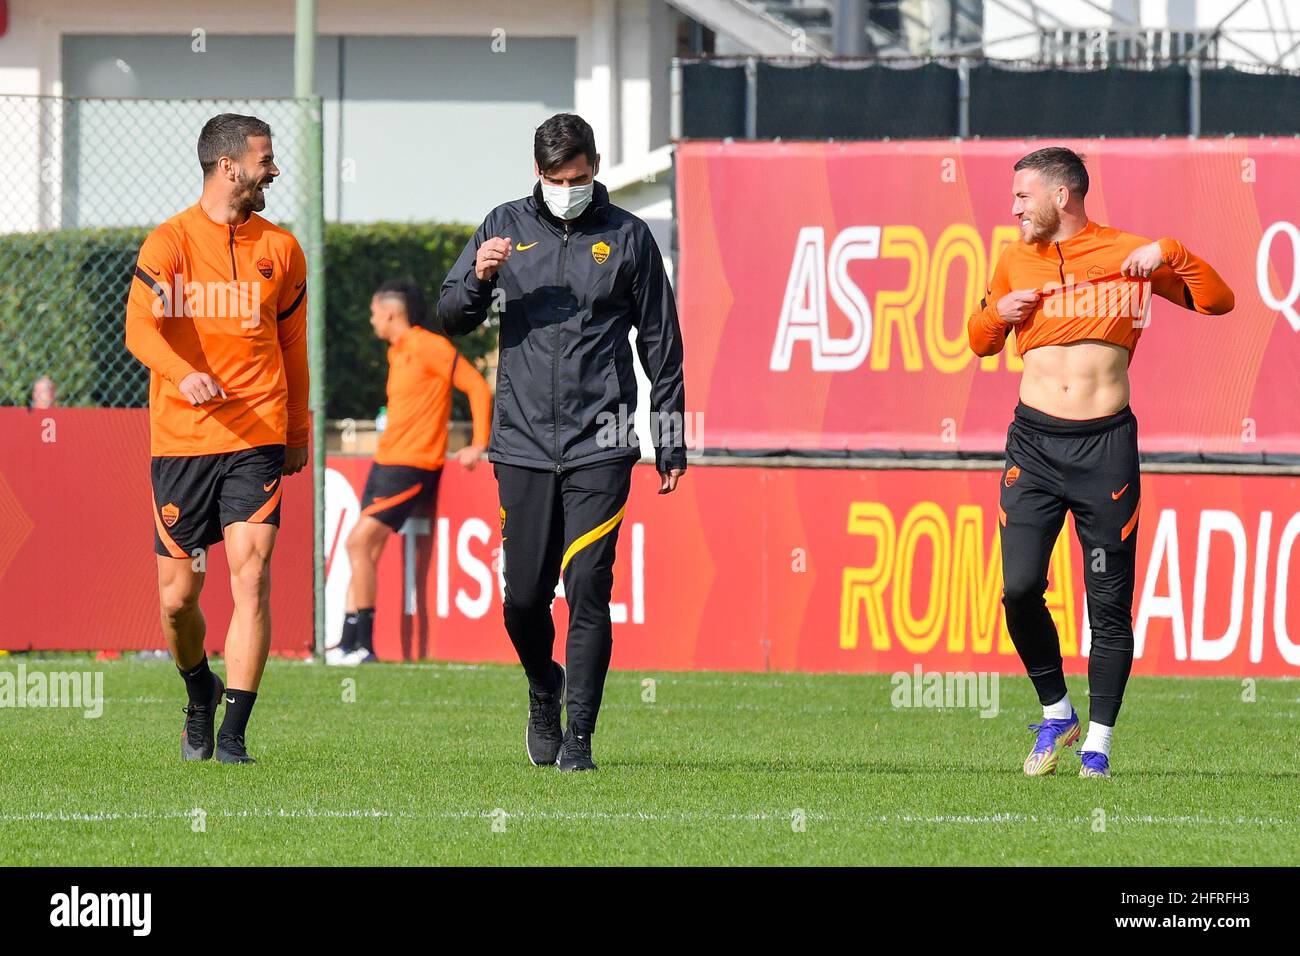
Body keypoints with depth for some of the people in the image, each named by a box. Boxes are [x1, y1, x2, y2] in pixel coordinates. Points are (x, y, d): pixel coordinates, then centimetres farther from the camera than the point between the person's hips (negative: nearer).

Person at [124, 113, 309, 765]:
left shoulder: (280, 249, 10)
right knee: (178, 596, 4)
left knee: (251, 578, -14)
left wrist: (298, 434, 24)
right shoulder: (170, 242, -2)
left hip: (257, 440, 1)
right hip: (179, 440, -1)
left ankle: (233, 736, -12)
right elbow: (139, 326, -16)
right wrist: (184, 374, -35)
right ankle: (201, 694, 34)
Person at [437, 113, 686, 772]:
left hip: (599, 445, -2)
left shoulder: (627, 236, 6)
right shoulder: (507, 227, 9)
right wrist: (479, 278, -12)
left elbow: (661, 345, 10)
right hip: (522, 444, 2)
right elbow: (451, 317, 10)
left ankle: (579, 736, -5)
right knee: (524, 596, 3)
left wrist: (671, 444, 8)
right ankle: (544, 691, 32)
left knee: (587, 589, -9)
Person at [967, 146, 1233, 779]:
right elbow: (981, 342, 23)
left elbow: (1218, 301, 1)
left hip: (1106, 443, -2)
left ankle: (1098, 742, 8)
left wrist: (1169, 253, -13)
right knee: (1020, 588, -10)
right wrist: (997, 313, 1)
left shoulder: (1129, 254, 1)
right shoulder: (1016, 262, 10)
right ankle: (1055, 713, 11)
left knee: (1109, 602, -1)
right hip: (1033, 442, 2)